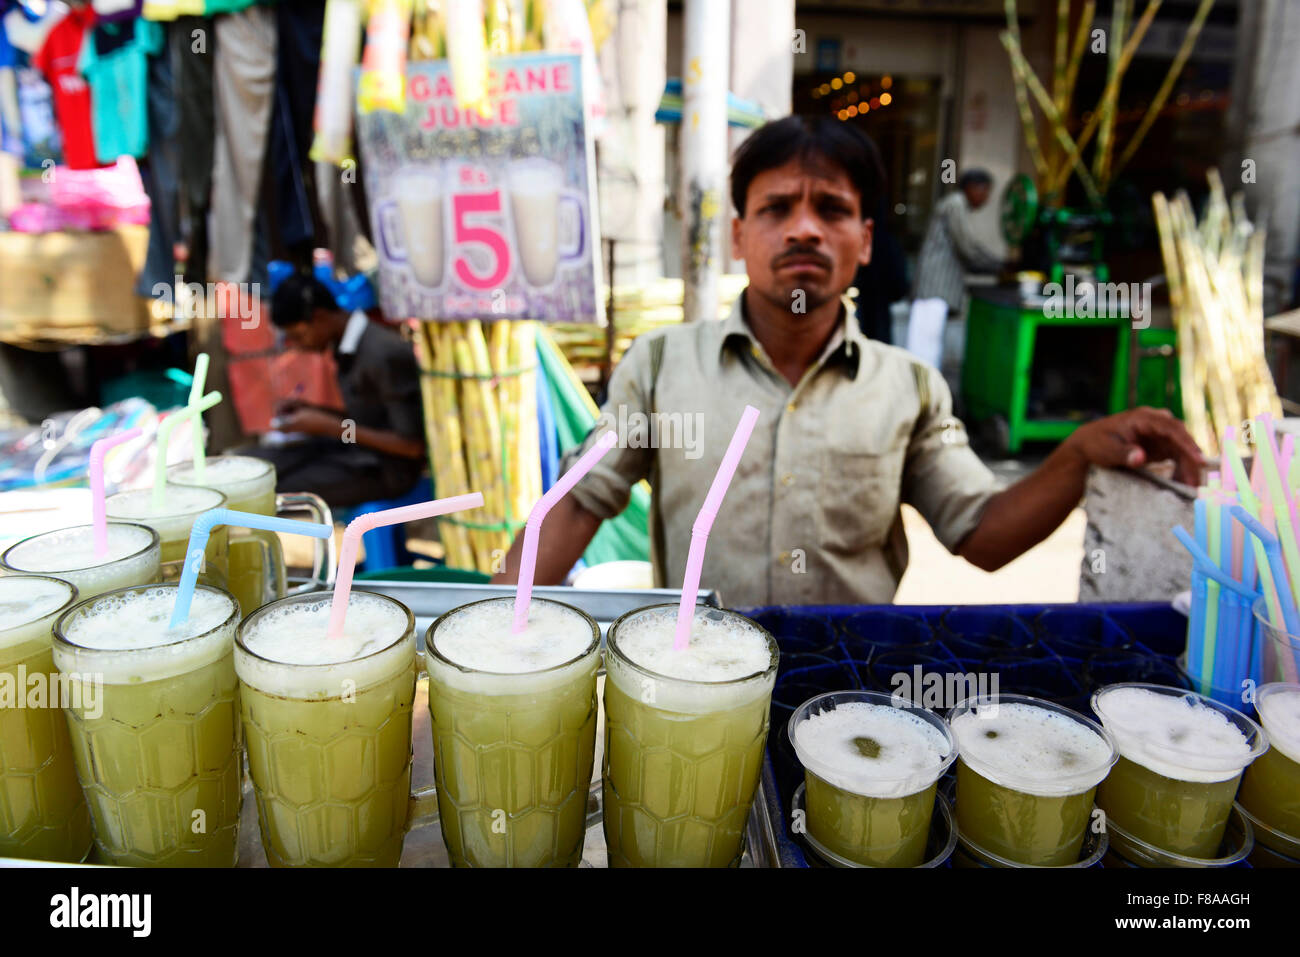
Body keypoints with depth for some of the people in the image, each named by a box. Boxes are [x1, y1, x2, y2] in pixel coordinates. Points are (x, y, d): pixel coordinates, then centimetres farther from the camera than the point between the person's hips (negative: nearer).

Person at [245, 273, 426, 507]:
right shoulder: (346, 344, 5)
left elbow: (412, 445, -21)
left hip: (385, 470, -9)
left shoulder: (385, 354, -21)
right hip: (353, 450, 9)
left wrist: (329, 426, -18)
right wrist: (312, 410, 1)